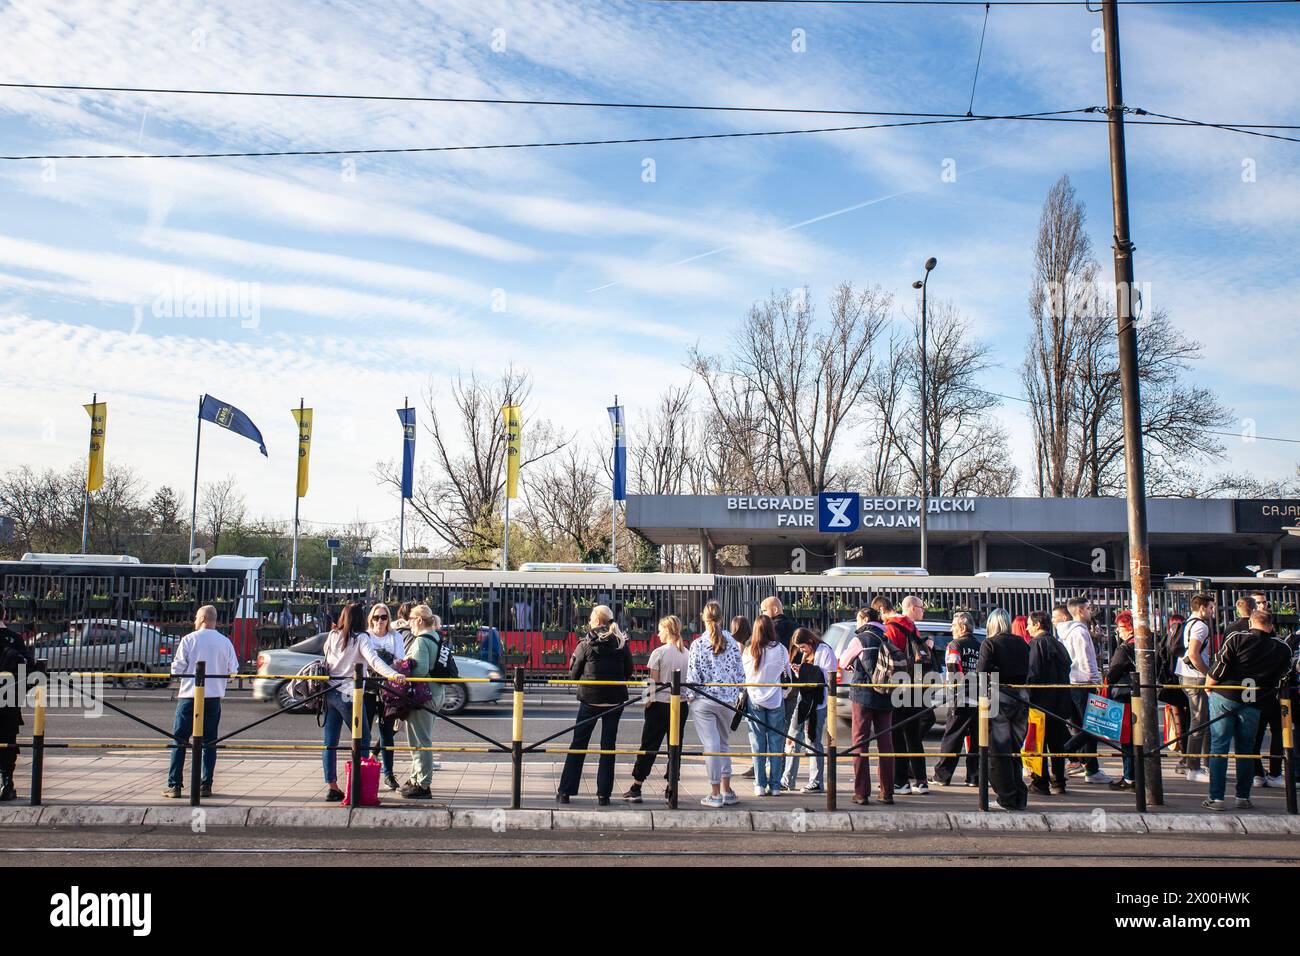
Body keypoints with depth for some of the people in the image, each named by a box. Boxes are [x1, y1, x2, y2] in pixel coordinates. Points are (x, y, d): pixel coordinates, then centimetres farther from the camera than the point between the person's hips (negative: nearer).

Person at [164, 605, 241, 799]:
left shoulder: (189, 639, -5)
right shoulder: (225, 642, 2)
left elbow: (177, 668, -6)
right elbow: (233, 670, 3)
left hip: (189, 696, -2)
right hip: (214, 697, 2)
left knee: (179, 741, 6)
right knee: (209, 743, 9)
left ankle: (174, 786, 4)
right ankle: (205, 786, 7)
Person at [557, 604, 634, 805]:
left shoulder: (586, 643, -7)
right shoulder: (621, 643, 0)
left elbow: (573, 674, -2)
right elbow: (629, 672, 5)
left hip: (589, 699, -2)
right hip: (615, 699, 2)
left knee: (578, 744, 8)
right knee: (608, 745, 9)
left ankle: (565, 791, 10)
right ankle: (604, 794, 8)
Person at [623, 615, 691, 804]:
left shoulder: (659, 653, -10)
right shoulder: (687, 654, 3)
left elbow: (653, 683, -9)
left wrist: (648, 703, 1)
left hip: (660, 705, -4)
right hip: (681, 704, 4)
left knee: (648, 746, 2)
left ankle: (636, 789, 4)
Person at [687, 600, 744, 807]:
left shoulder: (697, 644, -9)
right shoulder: (732, 642, -1)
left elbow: (693, 676, -10)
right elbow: (740, 672, 2)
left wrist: (690, 694, 6)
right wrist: (736, 694, 14)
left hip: (703, 701, -3)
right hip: (727, 700, 3)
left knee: (711, 746, 1)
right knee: (723, 744, 18)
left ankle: (715, 794, 4)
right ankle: (727, 791, 21)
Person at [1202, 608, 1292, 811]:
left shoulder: (1237, 638, -6)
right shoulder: (1284, 650, 3)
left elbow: (1219, 667, -9)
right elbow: (1283, 680, 7)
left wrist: (1208, 687, 6)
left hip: (1224, 698, -2)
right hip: (1254, 705, 2)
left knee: (1218, 747, 3)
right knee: (1245, 749, 15)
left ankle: (1216, 798, 1)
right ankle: (1243, 797, 18)